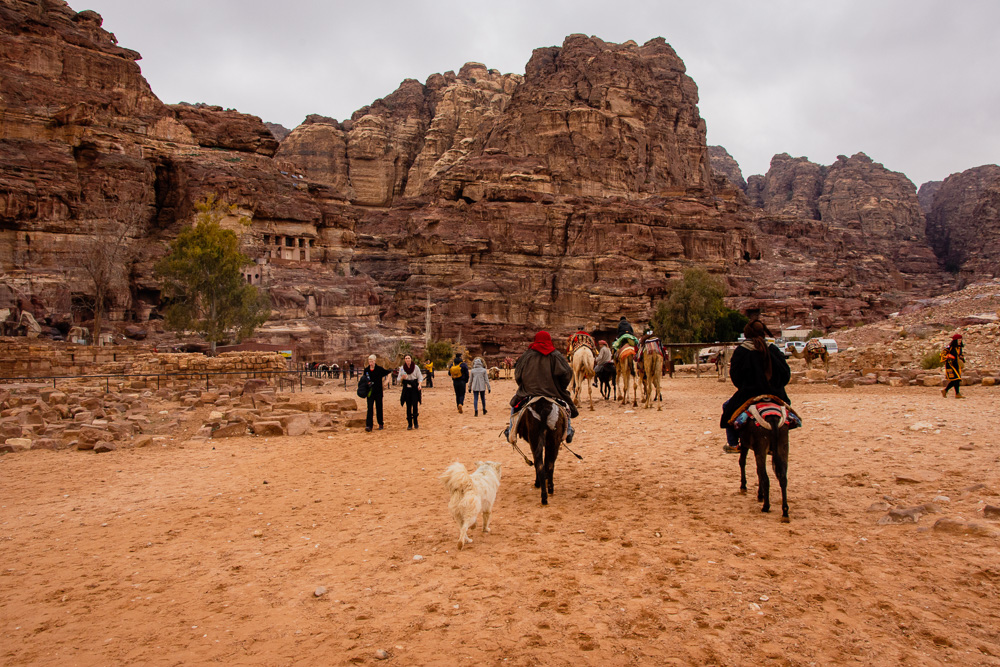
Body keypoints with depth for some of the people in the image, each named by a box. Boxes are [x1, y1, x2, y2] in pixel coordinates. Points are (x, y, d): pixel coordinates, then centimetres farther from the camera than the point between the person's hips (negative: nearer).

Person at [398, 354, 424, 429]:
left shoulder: (416, 367, 1)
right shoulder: (401, 368, 7)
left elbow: (420, 377, 3)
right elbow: (399, 380, 10)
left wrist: (419, 384, -15)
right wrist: (402, 377, -13)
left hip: (414, 388, -2)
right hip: (406, 388, 2)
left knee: (415, 404, -11)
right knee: (408, 406, 1)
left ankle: (415, 422, 7)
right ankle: (409, 424, 6)